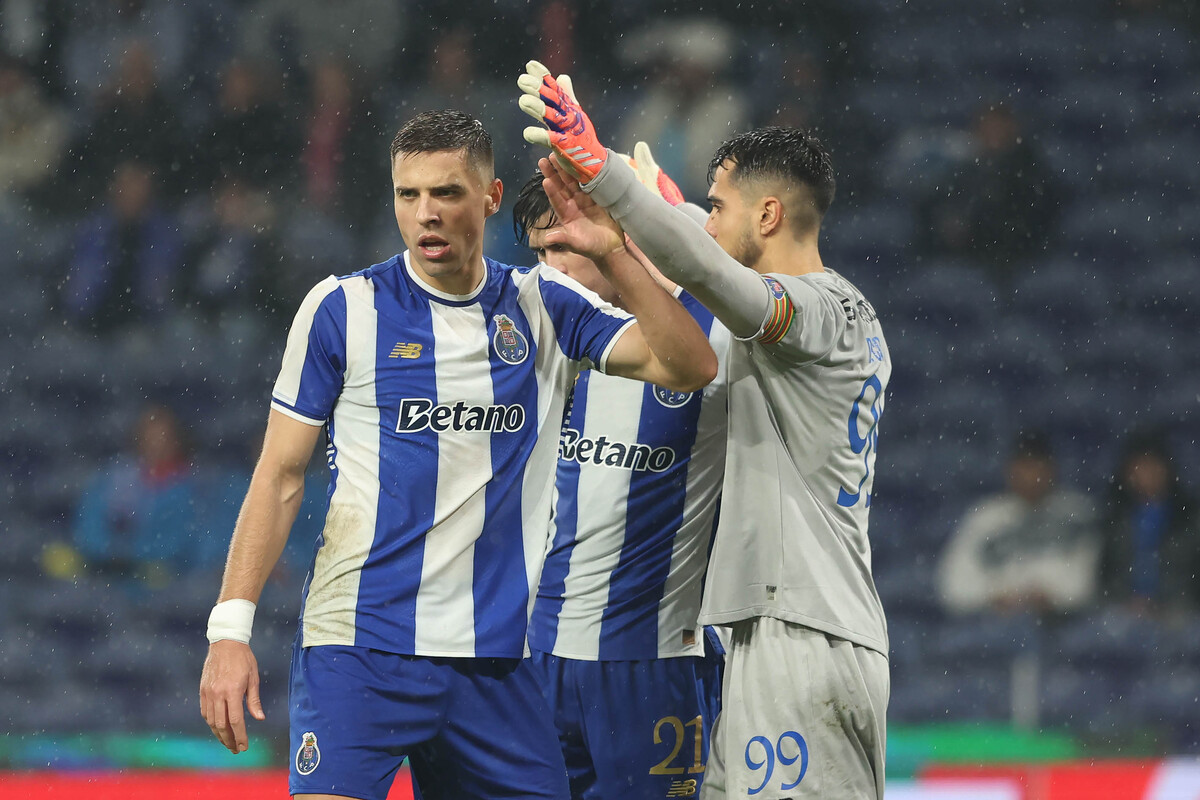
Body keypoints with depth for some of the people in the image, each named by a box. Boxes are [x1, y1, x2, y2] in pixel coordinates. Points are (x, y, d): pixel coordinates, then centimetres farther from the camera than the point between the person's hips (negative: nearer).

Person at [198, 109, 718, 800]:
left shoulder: (546, 309, 8)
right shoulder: (343, 309, 1)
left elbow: (691, 366, -2)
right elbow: (281, 476, 3)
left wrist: (610, 254, -14)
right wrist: (231, 627, -5)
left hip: (493, 659, 3)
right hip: (357, 646, -3)